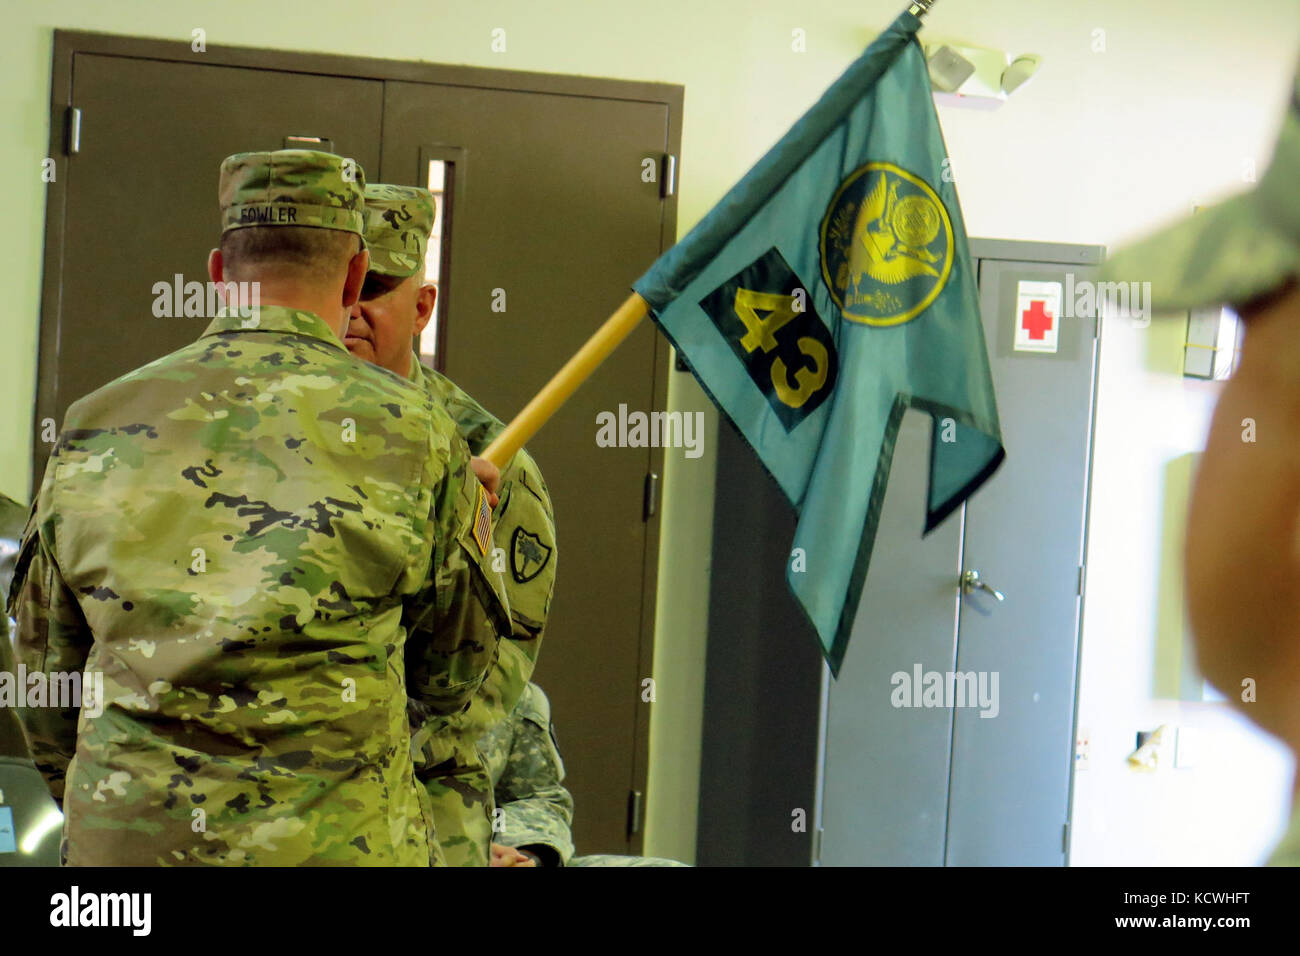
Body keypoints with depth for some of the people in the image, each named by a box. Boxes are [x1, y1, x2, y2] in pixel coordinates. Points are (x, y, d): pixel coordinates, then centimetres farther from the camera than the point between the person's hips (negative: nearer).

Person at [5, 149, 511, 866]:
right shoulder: (411, 433, -6)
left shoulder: (94, 428, 1)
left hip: (121, 843, 2)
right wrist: (474, 550, 22)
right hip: (337, 843, -2)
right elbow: (448, 678, 4)